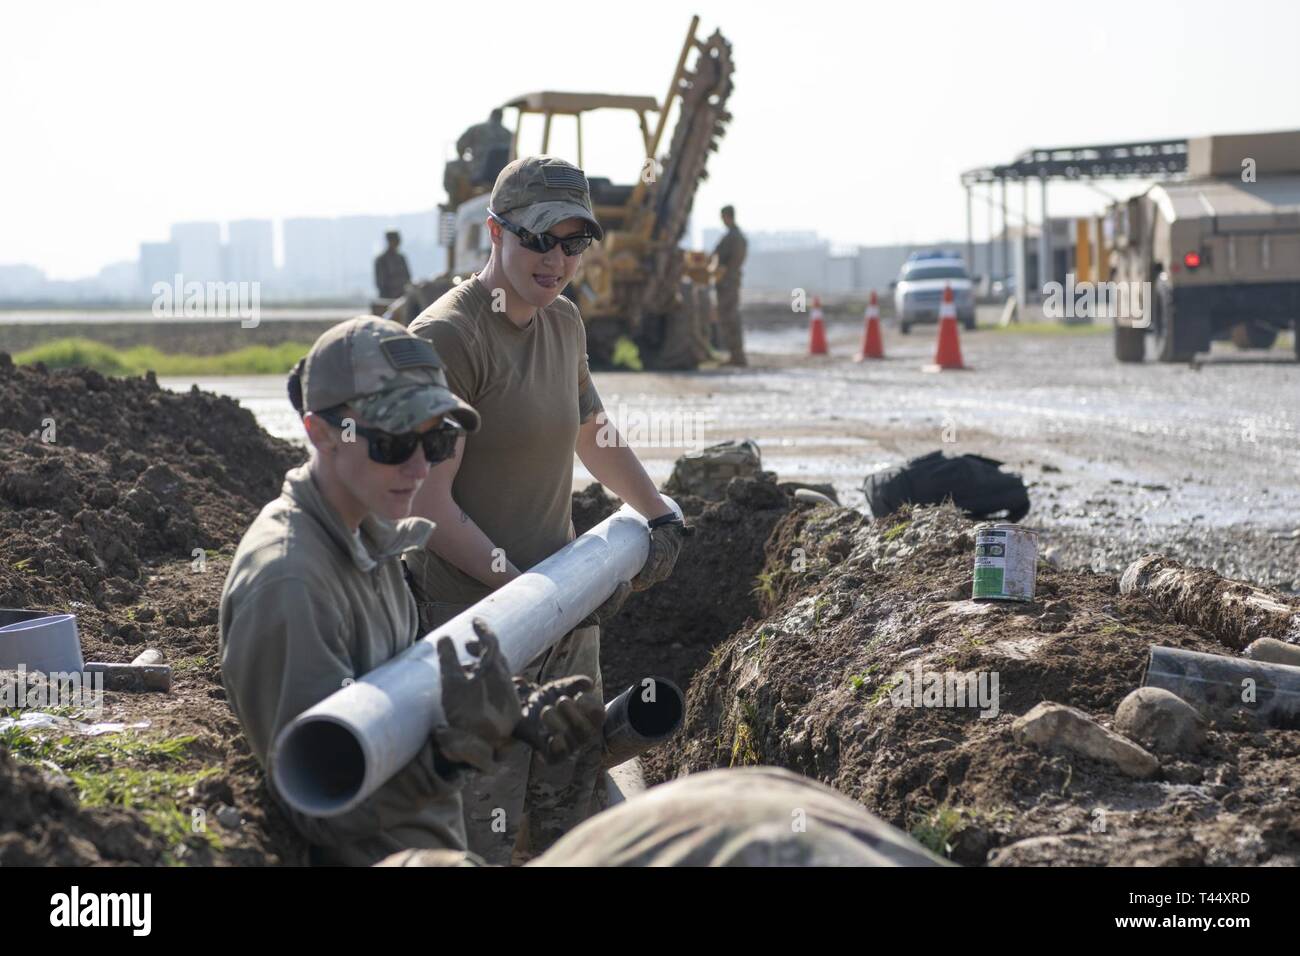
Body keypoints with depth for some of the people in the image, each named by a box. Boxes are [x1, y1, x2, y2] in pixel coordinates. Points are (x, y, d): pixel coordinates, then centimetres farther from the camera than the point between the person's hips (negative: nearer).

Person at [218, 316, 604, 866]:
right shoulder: (285, 586, -22)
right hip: (370, 856, -9)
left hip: (440, 842, 9)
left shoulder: (373, 535, 6)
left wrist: (516, 713, -4)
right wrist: (456, 748, -33)